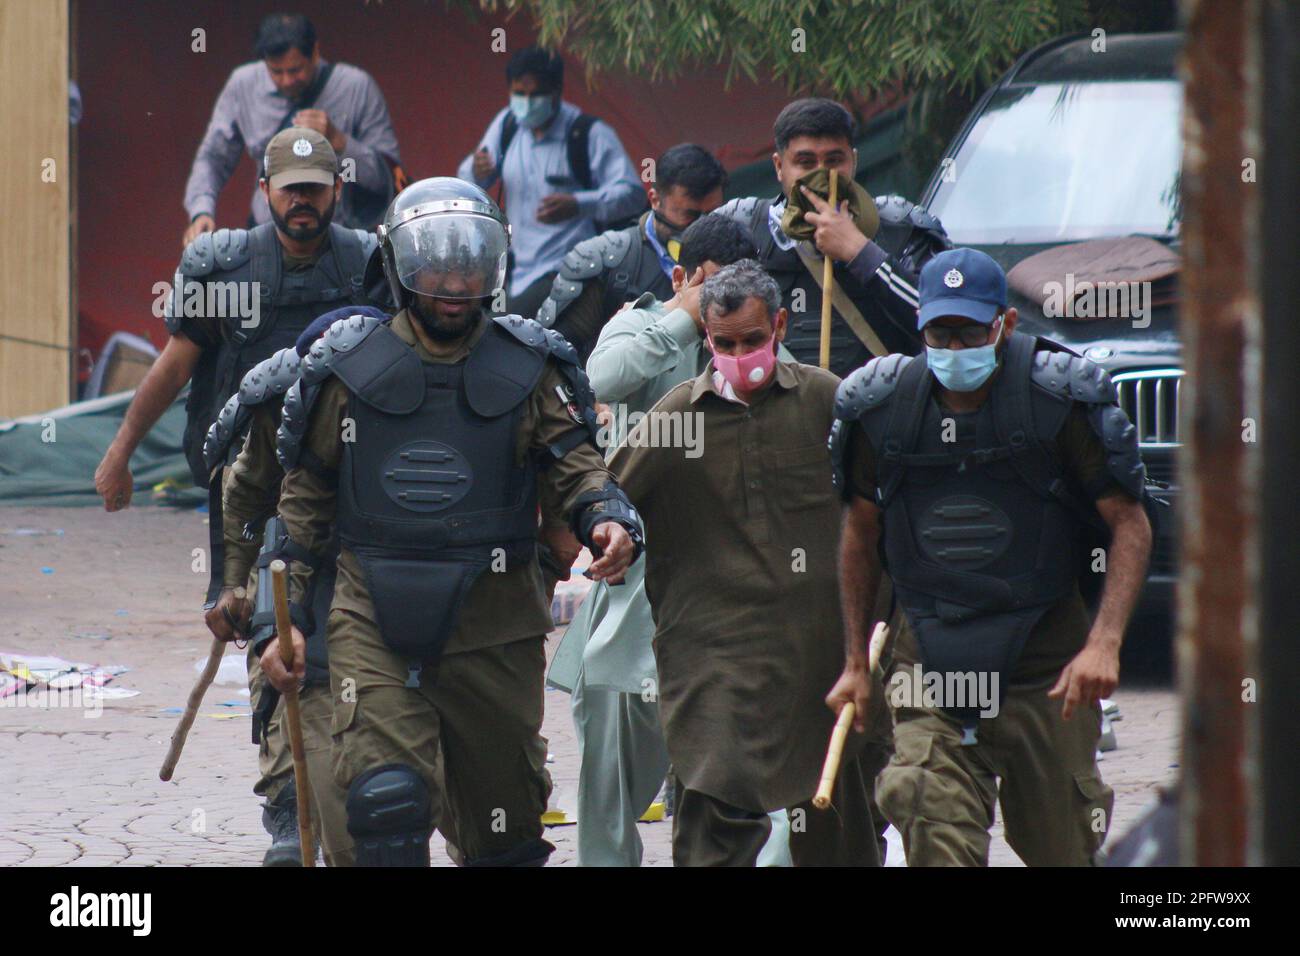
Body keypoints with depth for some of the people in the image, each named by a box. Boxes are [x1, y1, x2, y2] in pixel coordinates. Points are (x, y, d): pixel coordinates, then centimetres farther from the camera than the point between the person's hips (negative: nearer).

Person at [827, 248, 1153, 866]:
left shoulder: (1059, 398, -8)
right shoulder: (879, 408, 0)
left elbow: (1130, 526, -4)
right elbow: (860, 534, 15)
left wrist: (1103, 643, -17)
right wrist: (856, 662, 15)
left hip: (1044, 661, -1)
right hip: (928, 657, 1)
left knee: (1058, 845, 7)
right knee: (935, 832, -17)